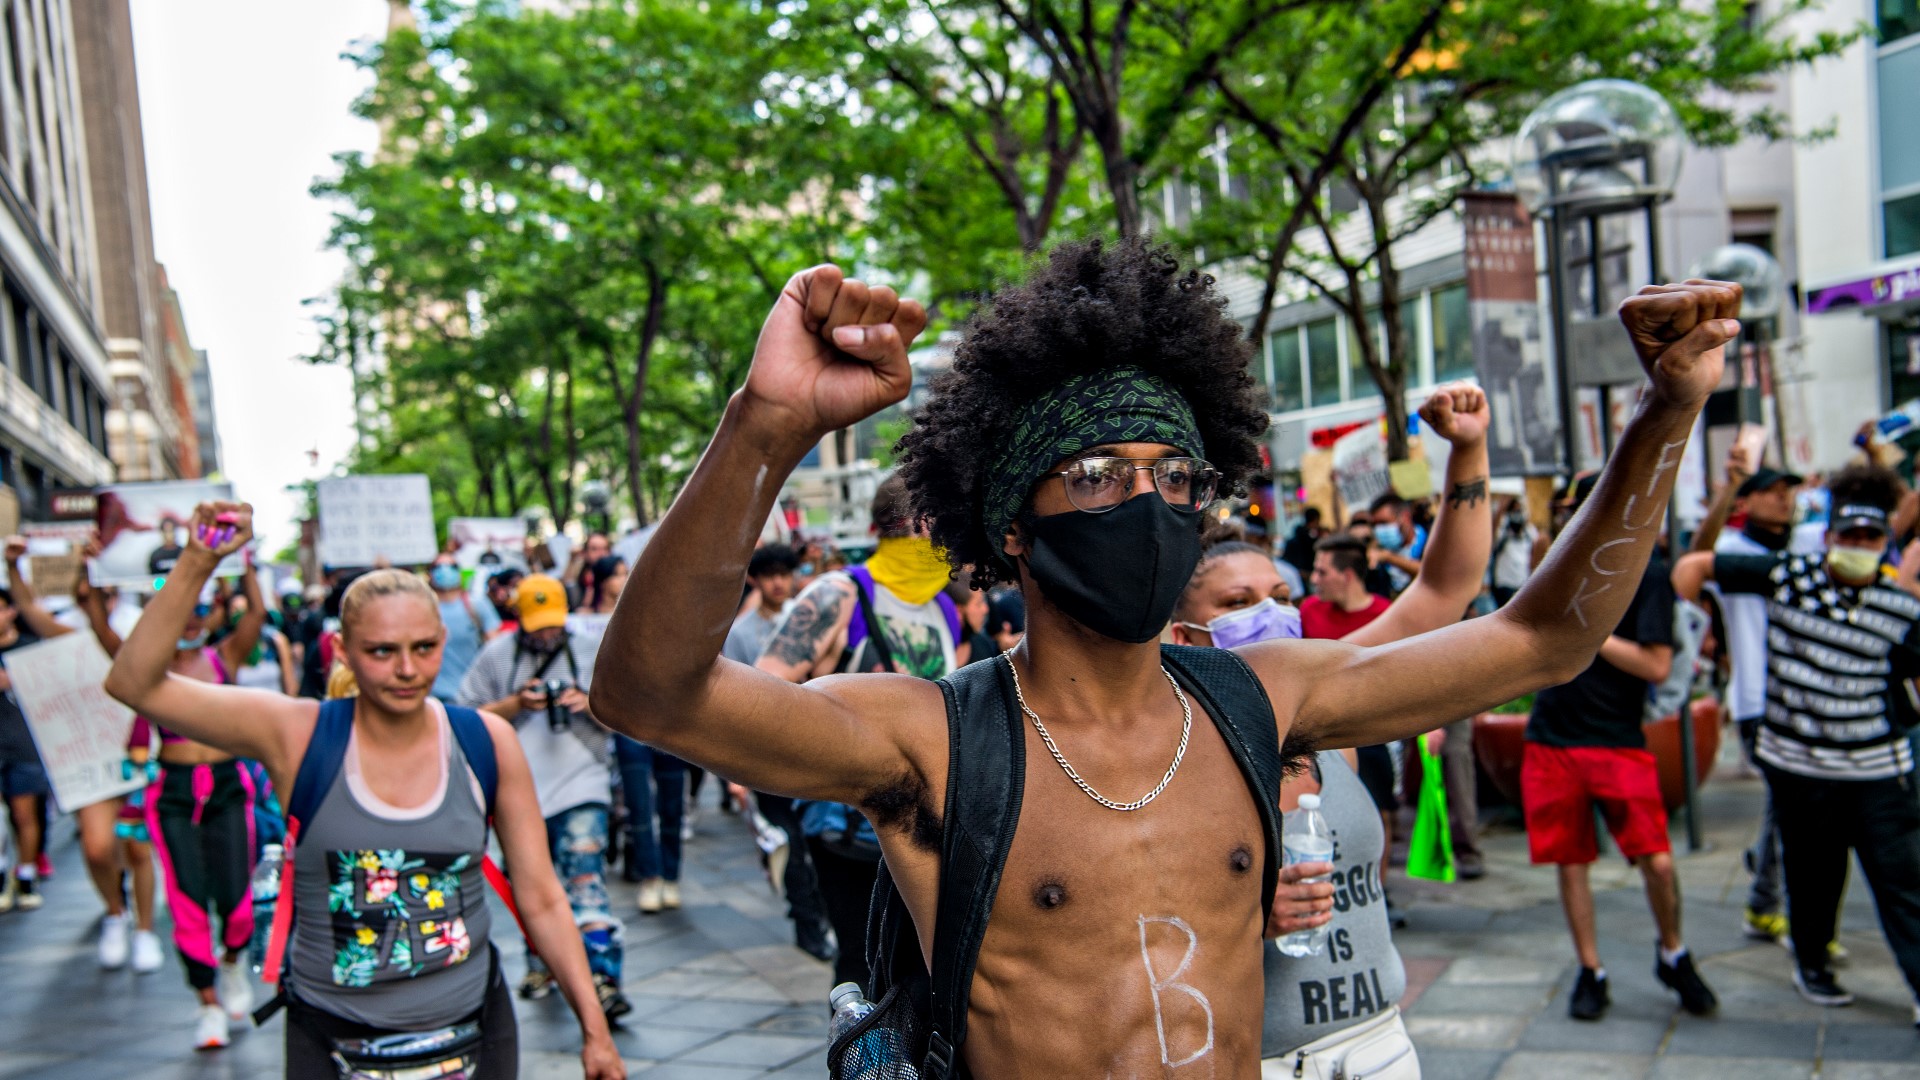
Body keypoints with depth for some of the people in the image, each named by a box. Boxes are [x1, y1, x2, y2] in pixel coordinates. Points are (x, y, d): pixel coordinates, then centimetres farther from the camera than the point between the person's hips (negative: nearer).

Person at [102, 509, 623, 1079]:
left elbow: (541, 902, -1)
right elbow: (136, 683, -16)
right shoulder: (296, 735, -9)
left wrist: (595, 1030, 0)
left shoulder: (487, 741, -6)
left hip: (472, 1025, 1)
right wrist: (197, 563, -23)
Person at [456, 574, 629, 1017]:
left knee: (587, 879, -15)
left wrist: (591, 704, -14)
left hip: (581, 786, -2)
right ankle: (542, 964, 35)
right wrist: (516, 704, -12)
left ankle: (603, 979, -18)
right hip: (520, 790, 2)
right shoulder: (496, 656, 4)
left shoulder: (591, 649, 4)